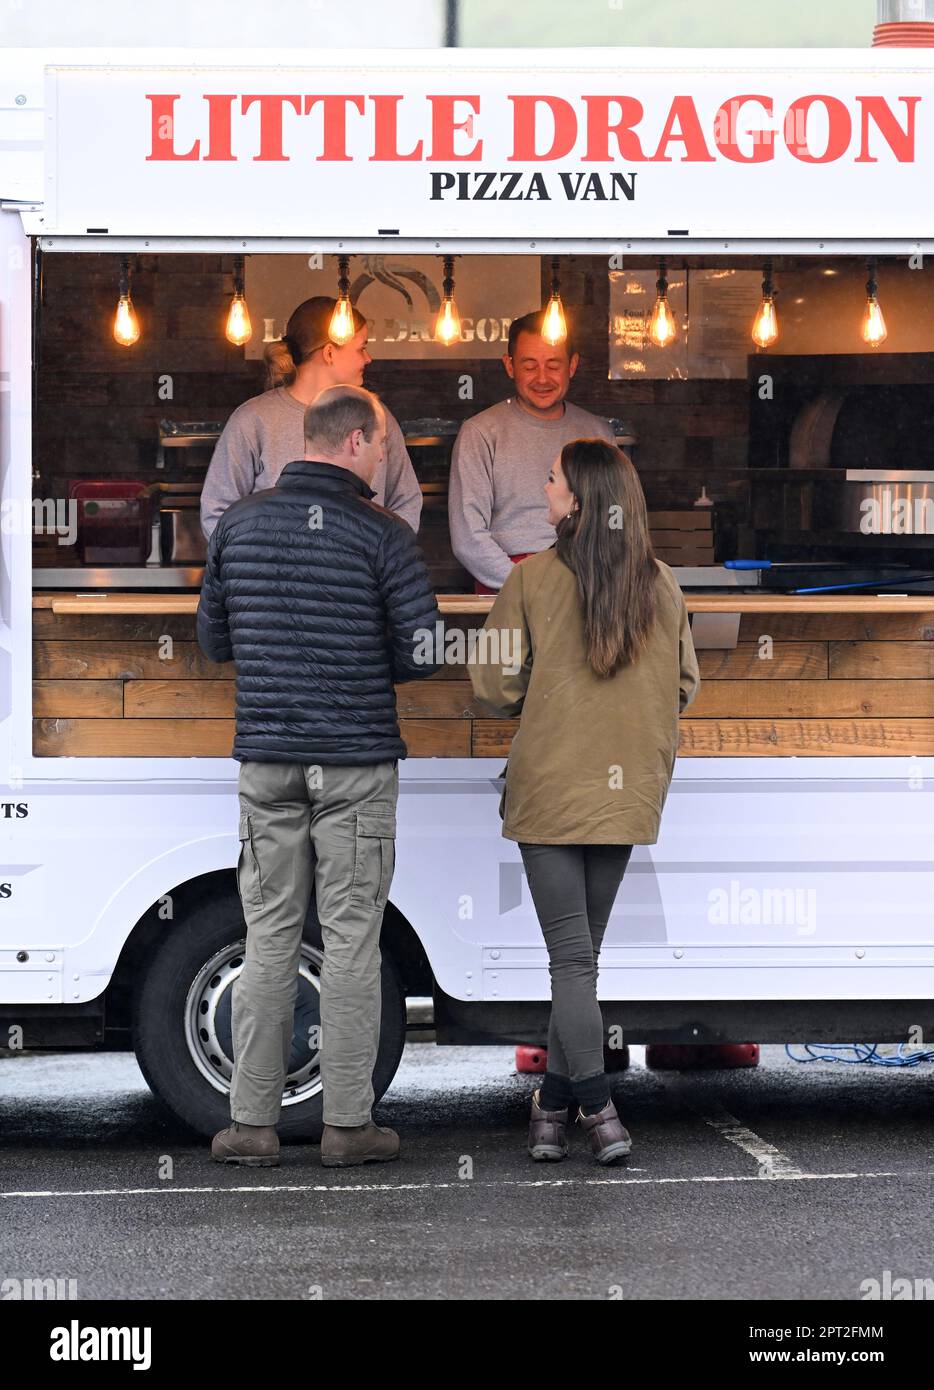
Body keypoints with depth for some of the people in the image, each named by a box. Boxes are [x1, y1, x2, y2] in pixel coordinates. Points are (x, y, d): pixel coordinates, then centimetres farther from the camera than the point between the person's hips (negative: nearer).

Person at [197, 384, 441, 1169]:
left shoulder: (238, 524, 3)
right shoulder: (383, 535, -9)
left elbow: (213, 640, 10)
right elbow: (423, 655, -9)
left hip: (267, 758, 3)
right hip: (356, 761, -3)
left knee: (269, 938, 8)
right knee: (351, 940, 2)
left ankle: (252, 1121, 7)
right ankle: (348, 1124, 4)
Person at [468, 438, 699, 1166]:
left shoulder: (533, 578, -11)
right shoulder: (662, 583, 0)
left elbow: (494, 685, -9)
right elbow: (684, 688, 7)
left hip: (551, 786, -3)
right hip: (627, 788, 3)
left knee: (571, 955, 0)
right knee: (584, 949, 13)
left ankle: (599, 1110, -8)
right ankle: (556, 1105, 16)